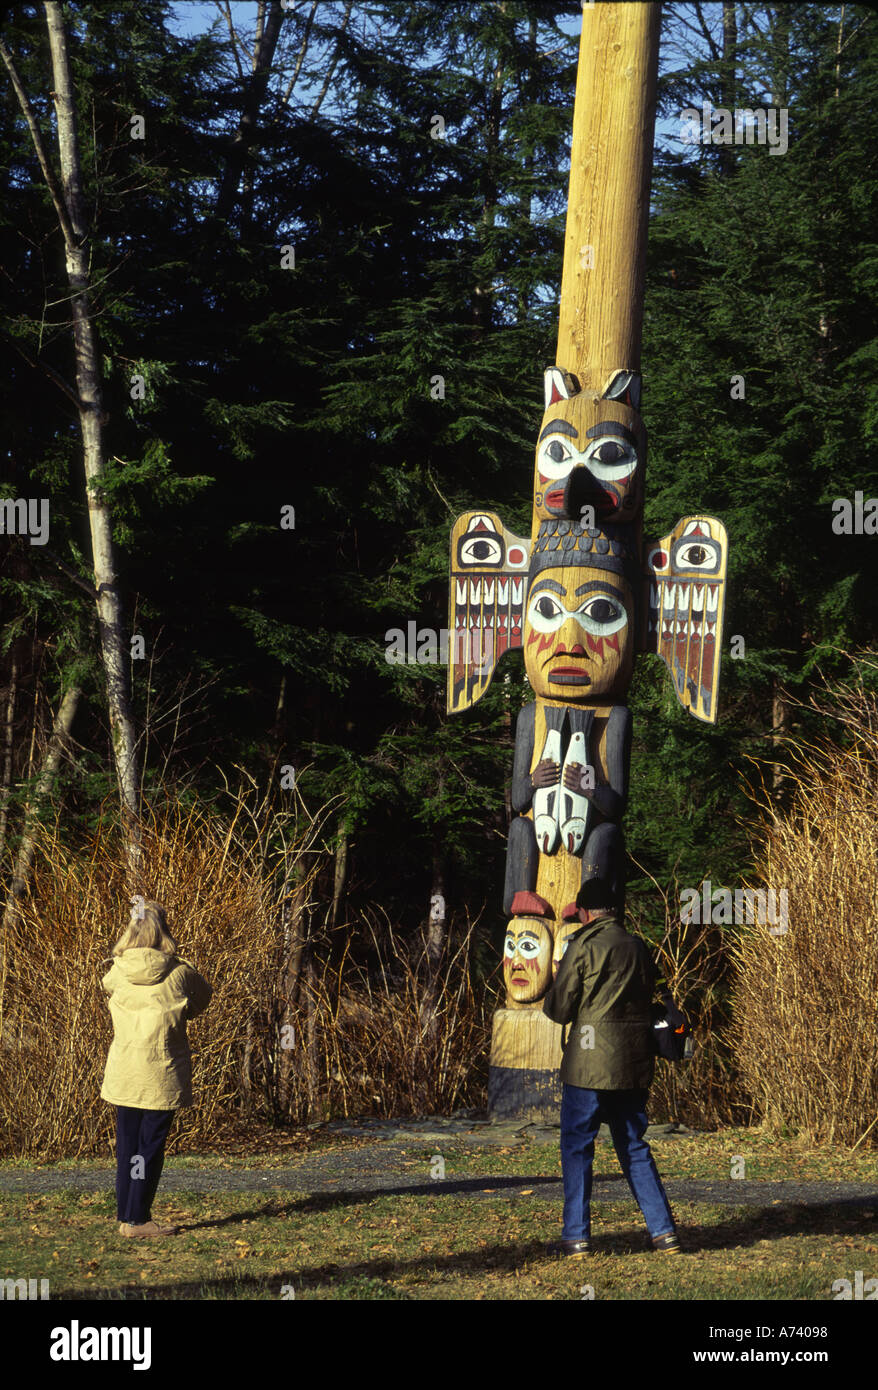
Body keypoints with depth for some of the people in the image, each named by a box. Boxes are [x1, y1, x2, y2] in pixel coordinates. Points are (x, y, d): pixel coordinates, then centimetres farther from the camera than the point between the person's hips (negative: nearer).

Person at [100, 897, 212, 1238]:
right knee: (150, 1146, 2)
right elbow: (203, 997, 10)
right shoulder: (179, 973, -9)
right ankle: (137, 1219, 2)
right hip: (161, 1073, -3)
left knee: (127, 1144, 12)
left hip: (123, 1073, 4)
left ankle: (126, 1215, 17)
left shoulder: (116, 973, -2)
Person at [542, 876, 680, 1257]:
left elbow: (559, 1009, -7)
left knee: (577, 1147, 4)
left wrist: (552, 993, 14)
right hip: (635, 1064, 6)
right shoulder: (638, 948, 9)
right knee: (634, 1147, 14)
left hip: (589, 1062, -6)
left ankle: (577, 1236, 2)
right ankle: (664, 1230, 9)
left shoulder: (583, 947, -9)